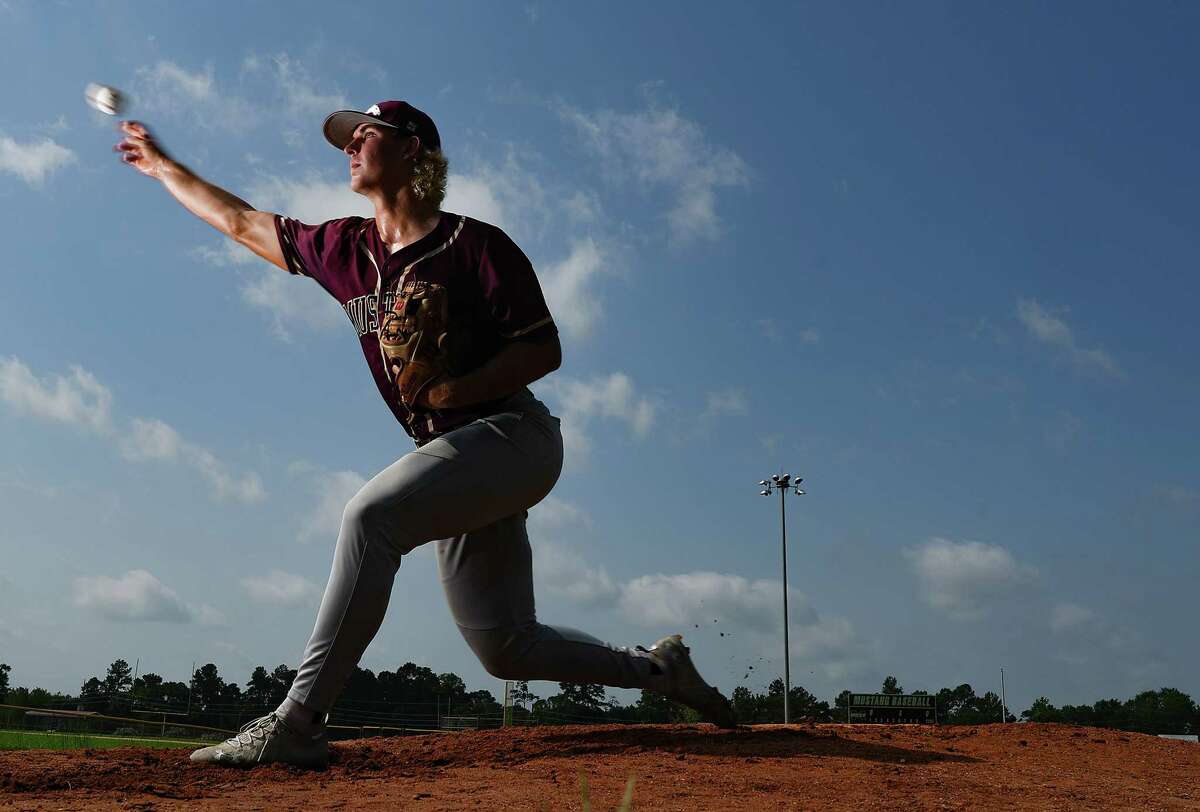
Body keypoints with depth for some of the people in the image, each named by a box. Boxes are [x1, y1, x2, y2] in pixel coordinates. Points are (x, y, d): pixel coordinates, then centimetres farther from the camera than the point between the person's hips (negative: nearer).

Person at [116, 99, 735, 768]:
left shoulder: (475, 244, -6)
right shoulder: (346, 250, 12)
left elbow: (545, 350, -8)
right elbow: (243, 223, 25)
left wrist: (459, 389, -21)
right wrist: (163, 166, 33)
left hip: (513, 434, -7)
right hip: (458, 460, 7)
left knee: (372, 512, -27)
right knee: (506, 649, 7)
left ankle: (299, 723, -21)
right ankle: (656, 668, 26)